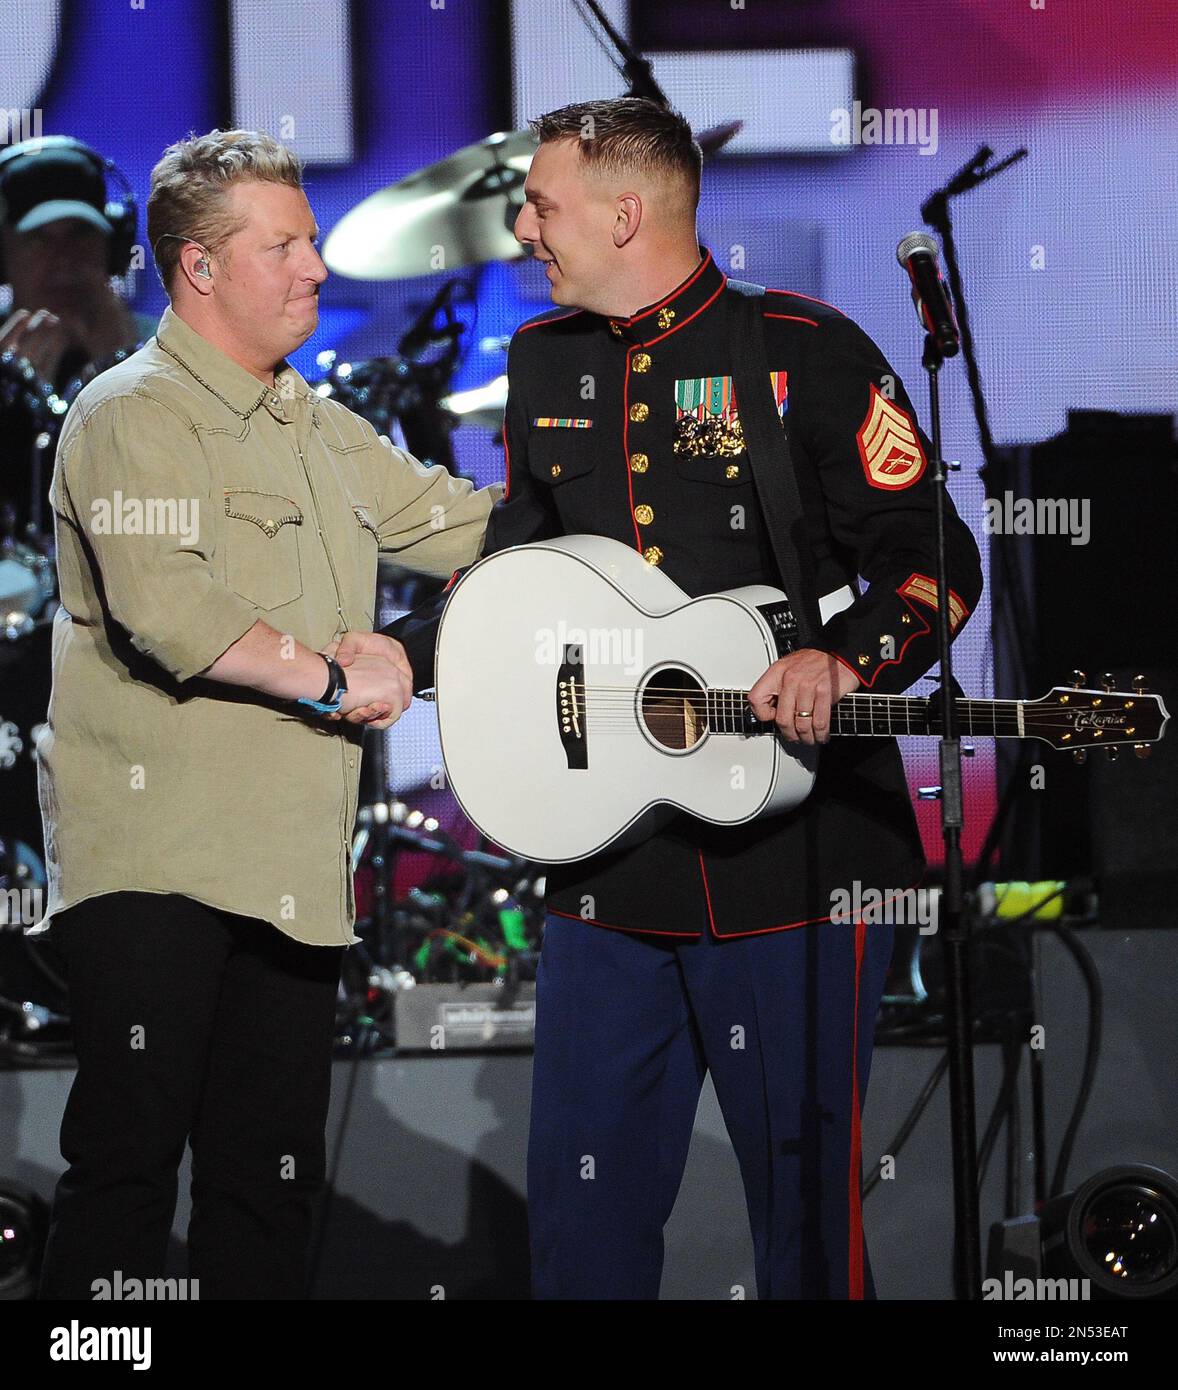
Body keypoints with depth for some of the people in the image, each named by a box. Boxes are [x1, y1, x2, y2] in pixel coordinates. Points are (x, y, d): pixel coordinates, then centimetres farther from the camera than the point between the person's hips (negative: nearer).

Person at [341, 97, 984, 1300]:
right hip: (609, 857, 6)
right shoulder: (544, 363, 14)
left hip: (793, 844, -5)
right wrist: (403, 653, 8)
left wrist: (848, 660, -23)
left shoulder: (806, 352, -5)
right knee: (582, 1192, 8)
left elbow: (935, 557, -6)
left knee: (806, 1188, 0)